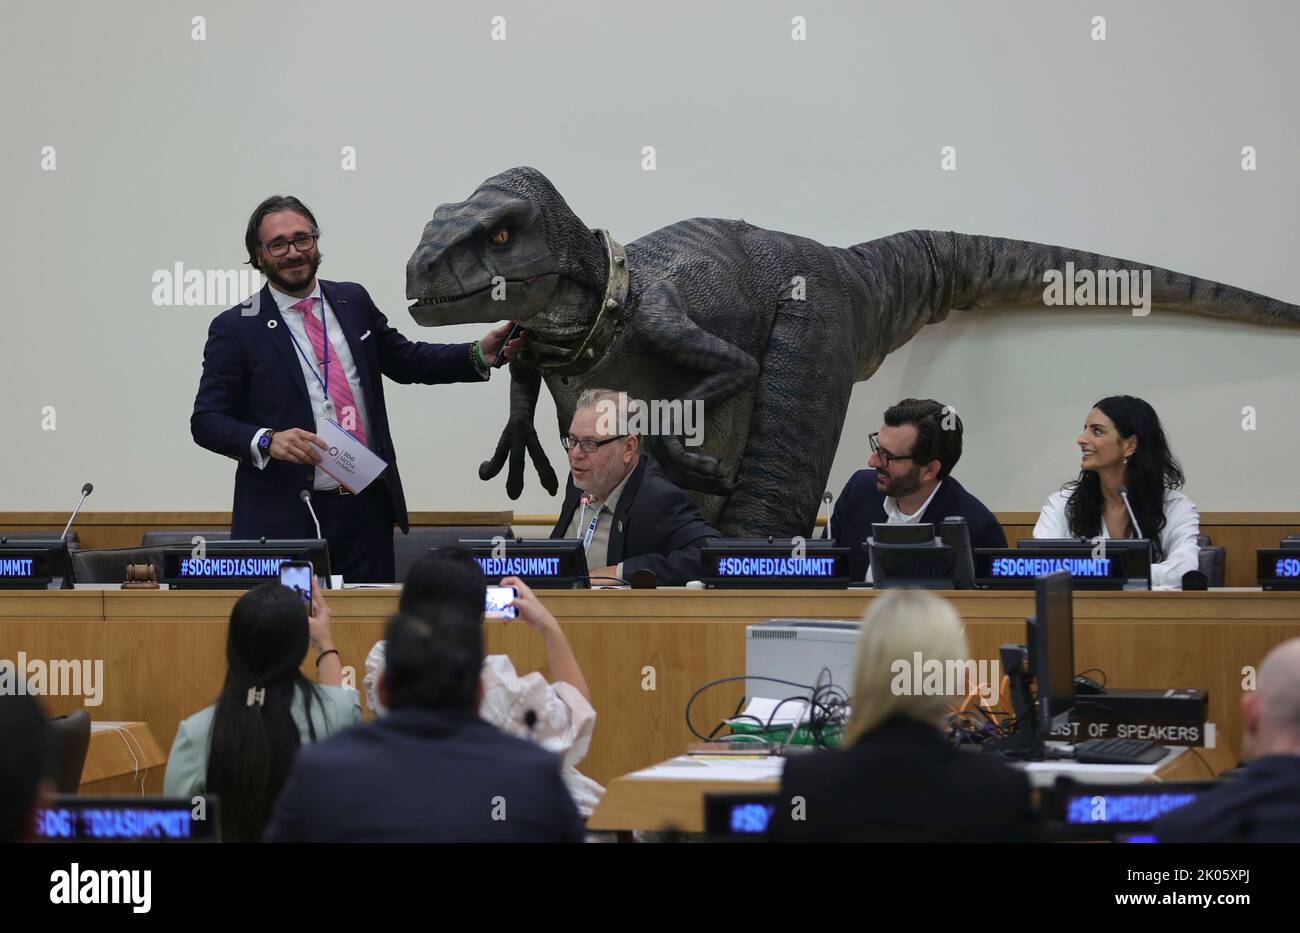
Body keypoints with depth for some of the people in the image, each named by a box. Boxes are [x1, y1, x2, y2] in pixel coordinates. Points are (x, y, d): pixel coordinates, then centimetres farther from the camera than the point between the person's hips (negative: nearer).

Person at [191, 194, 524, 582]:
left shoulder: (354, 302, 12)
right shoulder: (235, 328, -1)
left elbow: (406, 360, 22)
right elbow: (206, 420, -3)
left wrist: (480, 355, 7)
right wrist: (266, 441, -21)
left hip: (368, 508, 4)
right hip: (286, 517, -4)